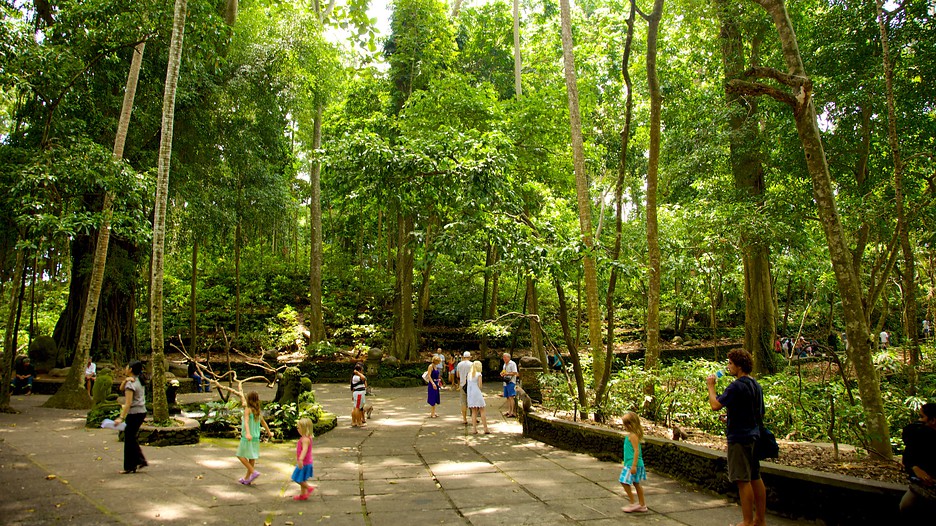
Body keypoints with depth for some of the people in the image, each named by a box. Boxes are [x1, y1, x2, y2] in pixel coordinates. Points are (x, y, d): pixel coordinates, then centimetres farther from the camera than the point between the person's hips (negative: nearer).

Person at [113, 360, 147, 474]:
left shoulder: (130, 384, -17)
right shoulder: (139, 381, 10)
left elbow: (128, 403, -22)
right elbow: (121, 388, 13)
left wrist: (121, 417, -25)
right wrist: (125, 380, -6)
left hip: (134, 413, -9)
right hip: (142, 412, 9)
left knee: (129, 440, 2)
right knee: (132, 438, 19)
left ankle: (129, 467, 10)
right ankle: (141, 460, 18)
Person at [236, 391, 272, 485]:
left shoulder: (247, 410, -11)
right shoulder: (258, 411, 8)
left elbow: (246, 421, -26)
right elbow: (263, 422, 21)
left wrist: (248, 433, -41)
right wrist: (269, 432, 35)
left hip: (247, 438, -7)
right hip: (256, 438, 7)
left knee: (240, 455, 4)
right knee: (252, 458, 12)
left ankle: (253, 472, -9)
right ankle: (247, 478, 22)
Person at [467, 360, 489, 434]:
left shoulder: (469, 374, 10)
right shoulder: (478, 374, -6)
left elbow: (469, 385, 9)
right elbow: (480, 386, -9)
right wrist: (481, 393, 9)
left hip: (470, 394, 5)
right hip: (477, 393, -5)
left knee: (474, 412, 8)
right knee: (482, 411, 2)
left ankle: (475, 429, 5)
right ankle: (485, 429, 1)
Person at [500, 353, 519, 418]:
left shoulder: (512, 364, -7)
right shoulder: (505, 365, 20)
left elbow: (515, 373, -14)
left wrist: (506, 374, -21)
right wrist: (502, 374, 7)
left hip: (511, 382, -9)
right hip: (505, 382, 9)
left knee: (511, 397, -12)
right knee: (507, 397, 10)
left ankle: (513, 412, -12)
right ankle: (509, 411, 15)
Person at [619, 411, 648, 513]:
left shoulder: (632, 435, -18)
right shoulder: (633, 434, 12)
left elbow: (636, 450, -22)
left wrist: (634, 465, -24)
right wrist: (626, 464, 26)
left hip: (632, 464, -10)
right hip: (631, 463, 10)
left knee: (624, 482, -6)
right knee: (636, 484, 15)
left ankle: (633, 503, 1)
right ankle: (642, 505, 22)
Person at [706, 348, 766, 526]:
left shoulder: (736, 386, -17)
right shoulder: (756, 385, 12)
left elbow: (715, 405, -22)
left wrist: (711, 386, -7)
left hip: (739, 438, -10)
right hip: (753, 436, 10)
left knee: (743, 480, -4)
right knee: (755, 478, 14)